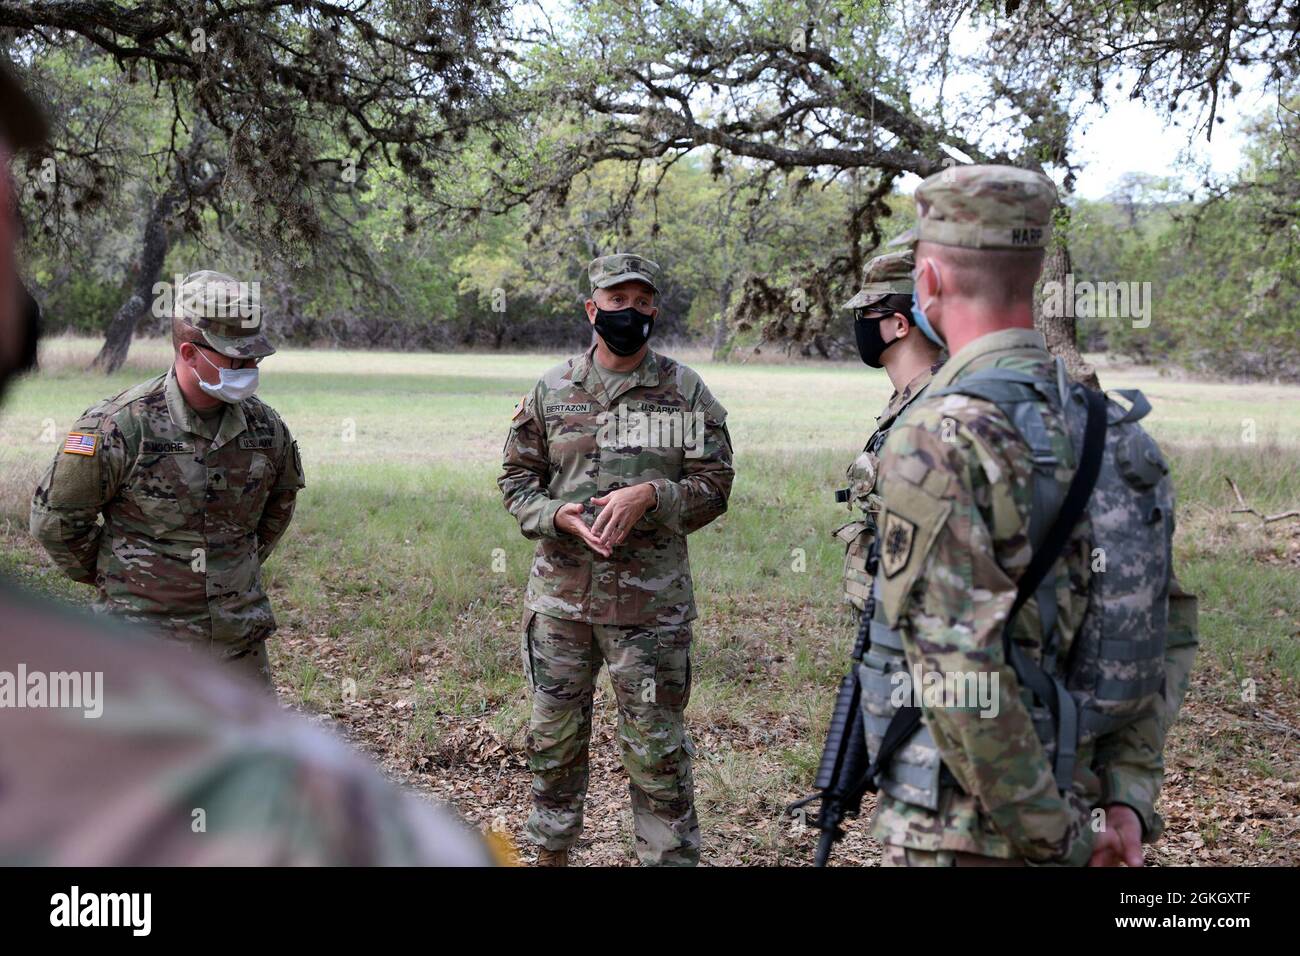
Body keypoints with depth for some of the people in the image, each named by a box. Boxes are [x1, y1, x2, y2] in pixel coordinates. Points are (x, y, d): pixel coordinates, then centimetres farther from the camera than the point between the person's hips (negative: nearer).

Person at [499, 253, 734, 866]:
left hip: (650, 601, -2)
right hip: (560, 594, 2)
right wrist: (562, 515, -12)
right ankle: (550, 852, 30)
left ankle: (670, 856, 14)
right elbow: (516, 480, 8)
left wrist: (649, 494, -17)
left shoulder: (686, 393, 1)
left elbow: (715, 485, 0)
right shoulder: (551, 391, 6)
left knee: (656, 746, 2)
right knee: (553, 737, 13)